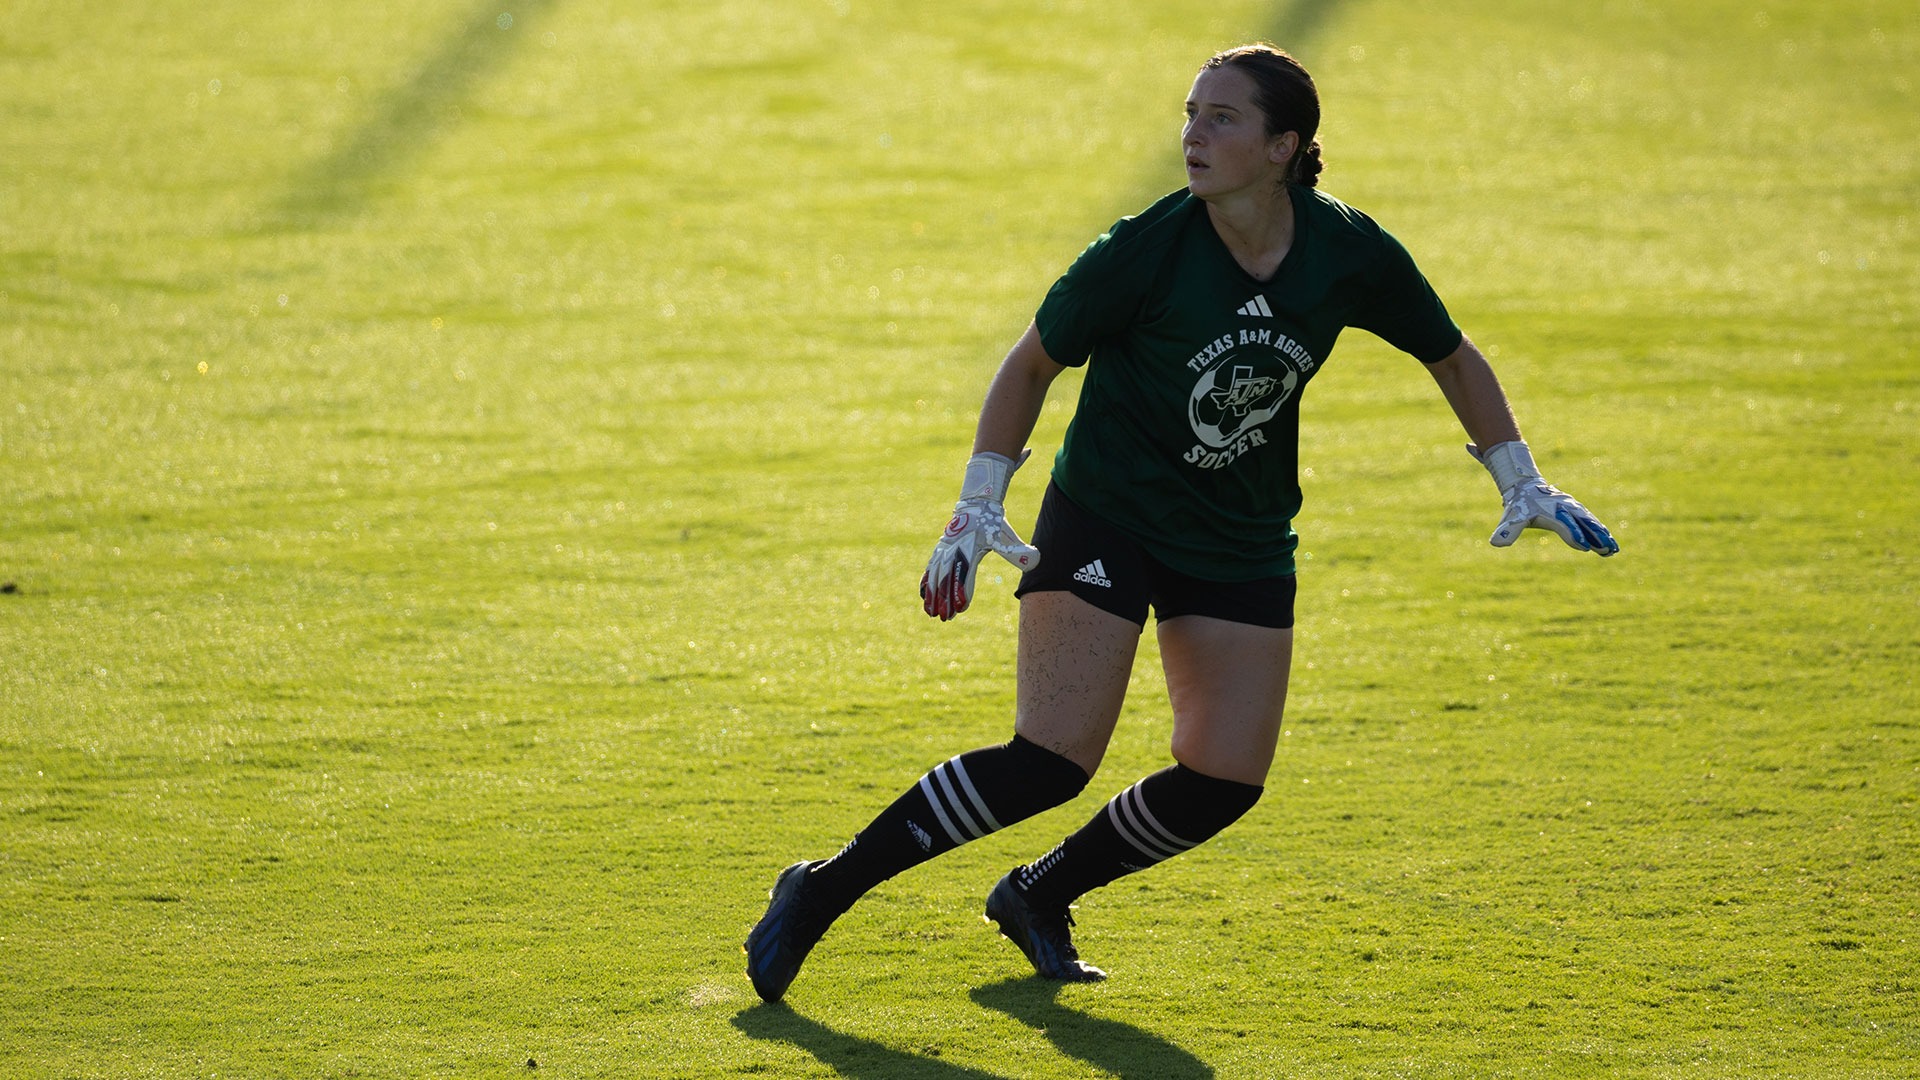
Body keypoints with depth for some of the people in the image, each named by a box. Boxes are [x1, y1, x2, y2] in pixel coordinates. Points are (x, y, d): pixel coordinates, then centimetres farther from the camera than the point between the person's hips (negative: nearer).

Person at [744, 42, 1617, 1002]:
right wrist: (977, 508, -8)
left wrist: (1522, 485, 5)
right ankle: (820, 894, -10)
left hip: (1244, 544, 4)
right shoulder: (1146, 250, -20)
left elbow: (1452, 357, 6)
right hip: (1104, 518, -4)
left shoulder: (1350, 256, -12)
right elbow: (1032, 364, -4)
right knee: (1049, 762, -18)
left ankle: (1037, 896, 18)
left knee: (1225, 780, -5)